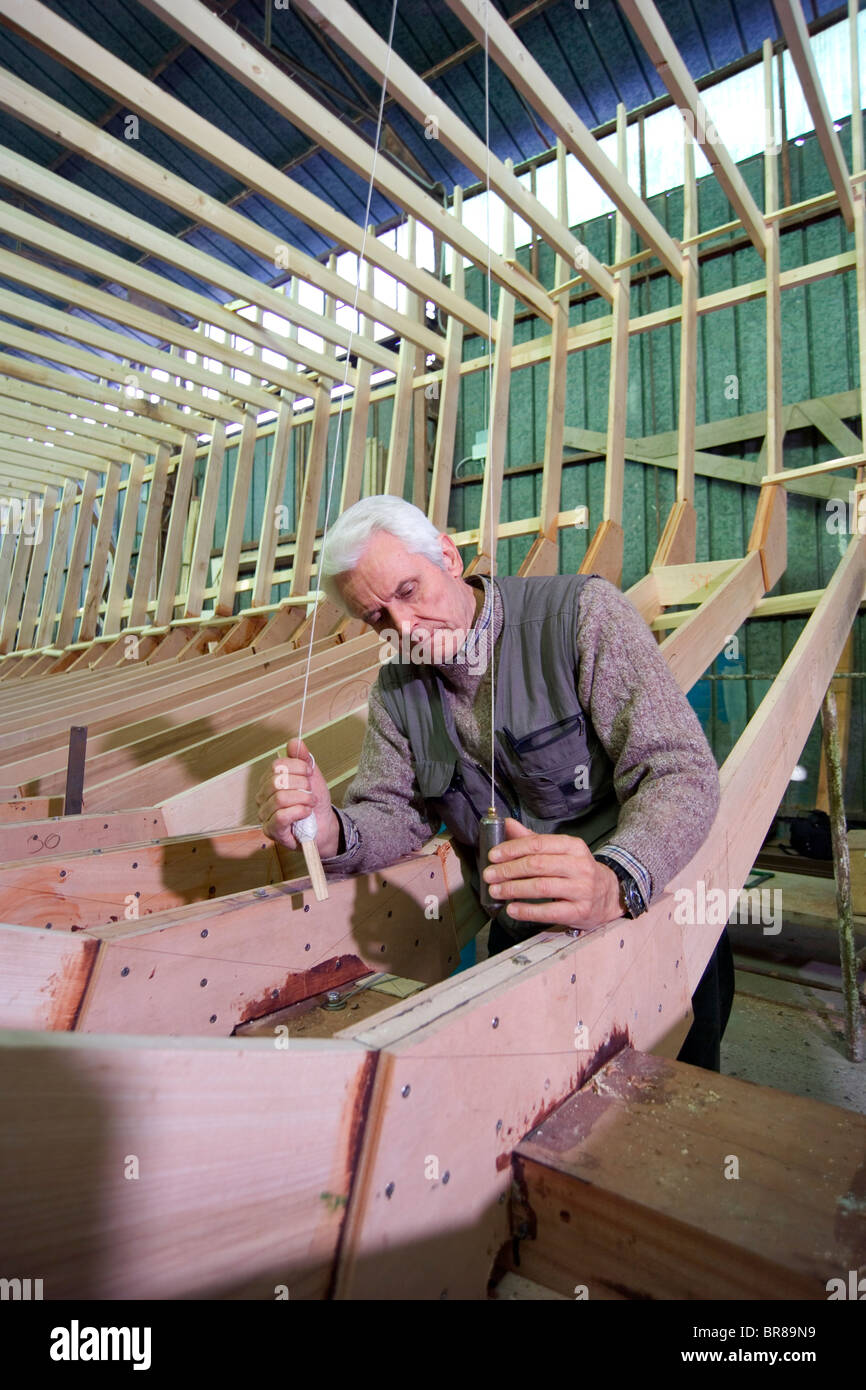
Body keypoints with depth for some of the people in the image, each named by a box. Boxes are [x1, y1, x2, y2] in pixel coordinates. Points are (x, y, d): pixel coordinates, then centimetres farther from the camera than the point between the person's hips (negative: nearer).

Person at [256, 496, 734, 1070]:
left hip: (653, 914, -3)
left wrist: (613, 882, -39)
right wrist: (331, 833, -19)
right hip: (520, 941, 4)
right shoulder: (395, 690, 4)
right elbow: (394, 815, 4)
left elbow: (681, 770, -20)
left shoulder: (581, 612, -14)